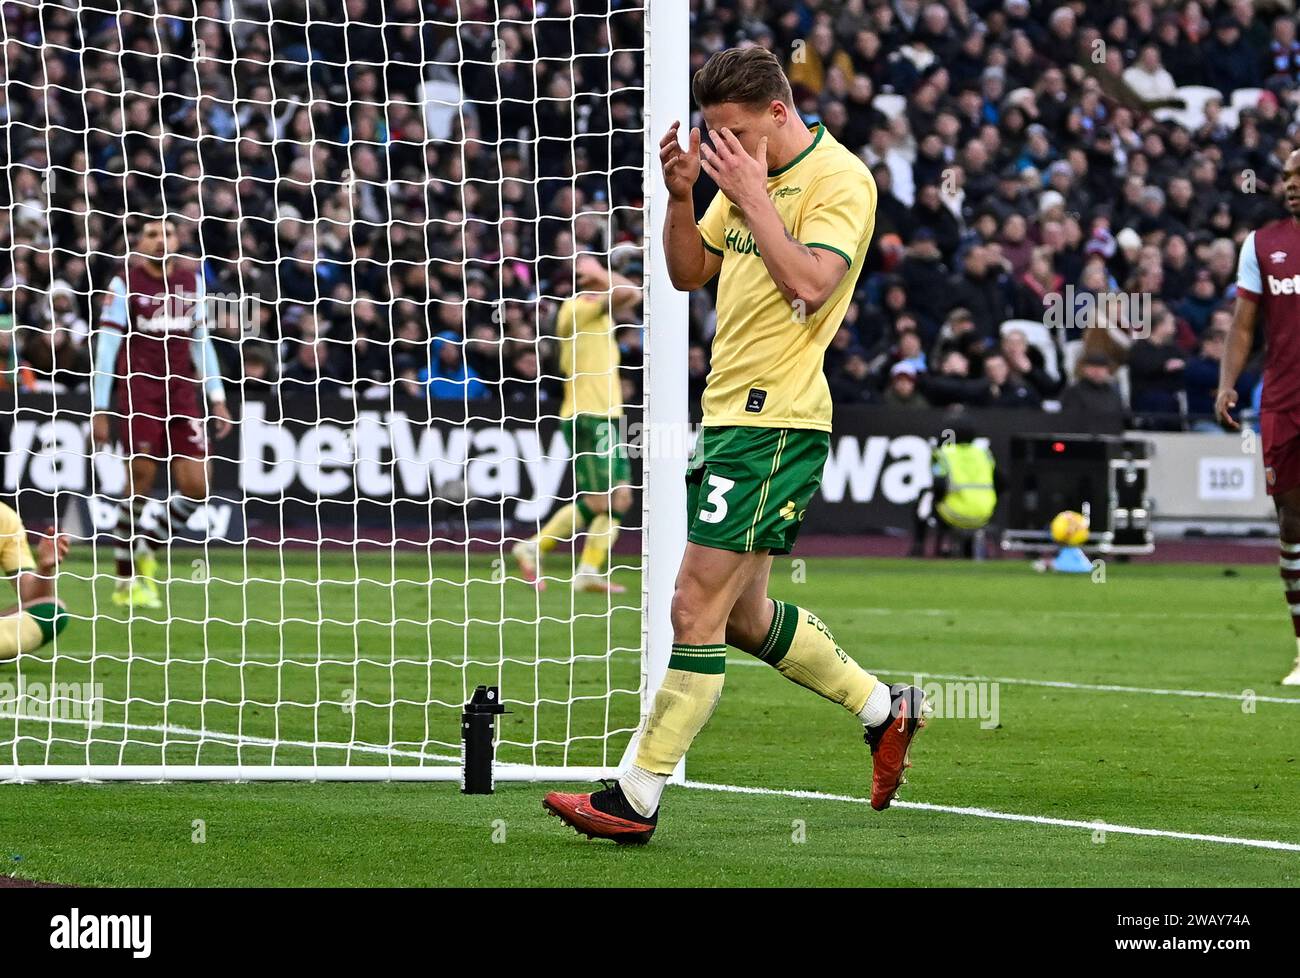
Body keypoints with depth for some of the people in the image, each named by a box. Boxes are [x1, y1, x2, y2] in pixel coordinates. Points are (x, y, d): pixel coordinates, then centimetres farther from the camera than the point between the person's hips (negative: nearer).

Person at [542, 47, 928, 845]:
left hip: (776, 418, -10)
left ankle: (638, 799, -8)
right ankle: (886, 709, 30)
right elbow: (689, 272, 18)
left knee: (698, 607, -10)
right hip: (733, 412, 10)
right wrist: (681, 195, 2)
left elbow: (809, 283, -24)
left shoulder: (839, 179, -12)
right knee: (743, 616, 15)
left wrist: (752, 195, -19)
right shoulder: (752, 176, 14)